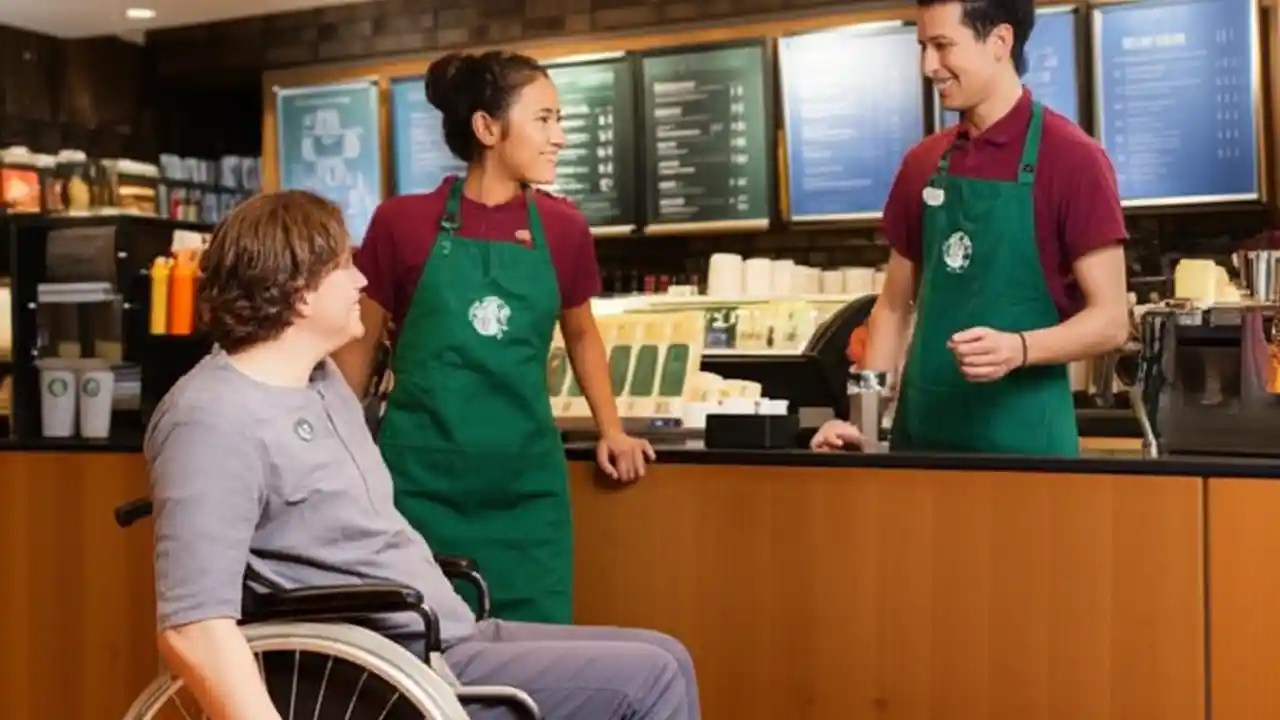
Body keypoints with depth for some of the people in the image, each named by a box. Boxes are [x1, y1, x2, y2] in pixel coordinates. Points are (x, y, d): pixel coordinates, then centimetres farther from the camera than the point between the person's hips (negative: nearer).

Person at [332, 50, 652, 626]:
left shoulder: (563, 230, 2)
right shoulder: (403, 222, -5)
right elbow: (359, 344, 5)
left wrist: (611, 430, 11)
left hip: (525, 481, 2)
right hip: (422, 479, -2)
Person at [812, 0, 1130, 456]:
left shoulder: (1072, 158, -8)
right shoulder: (922, 164, 8)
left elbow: (1110, 320, -9)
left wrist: (1019, 348, -26)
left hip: (1021, 435, -5)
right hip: (920, 430, 5)